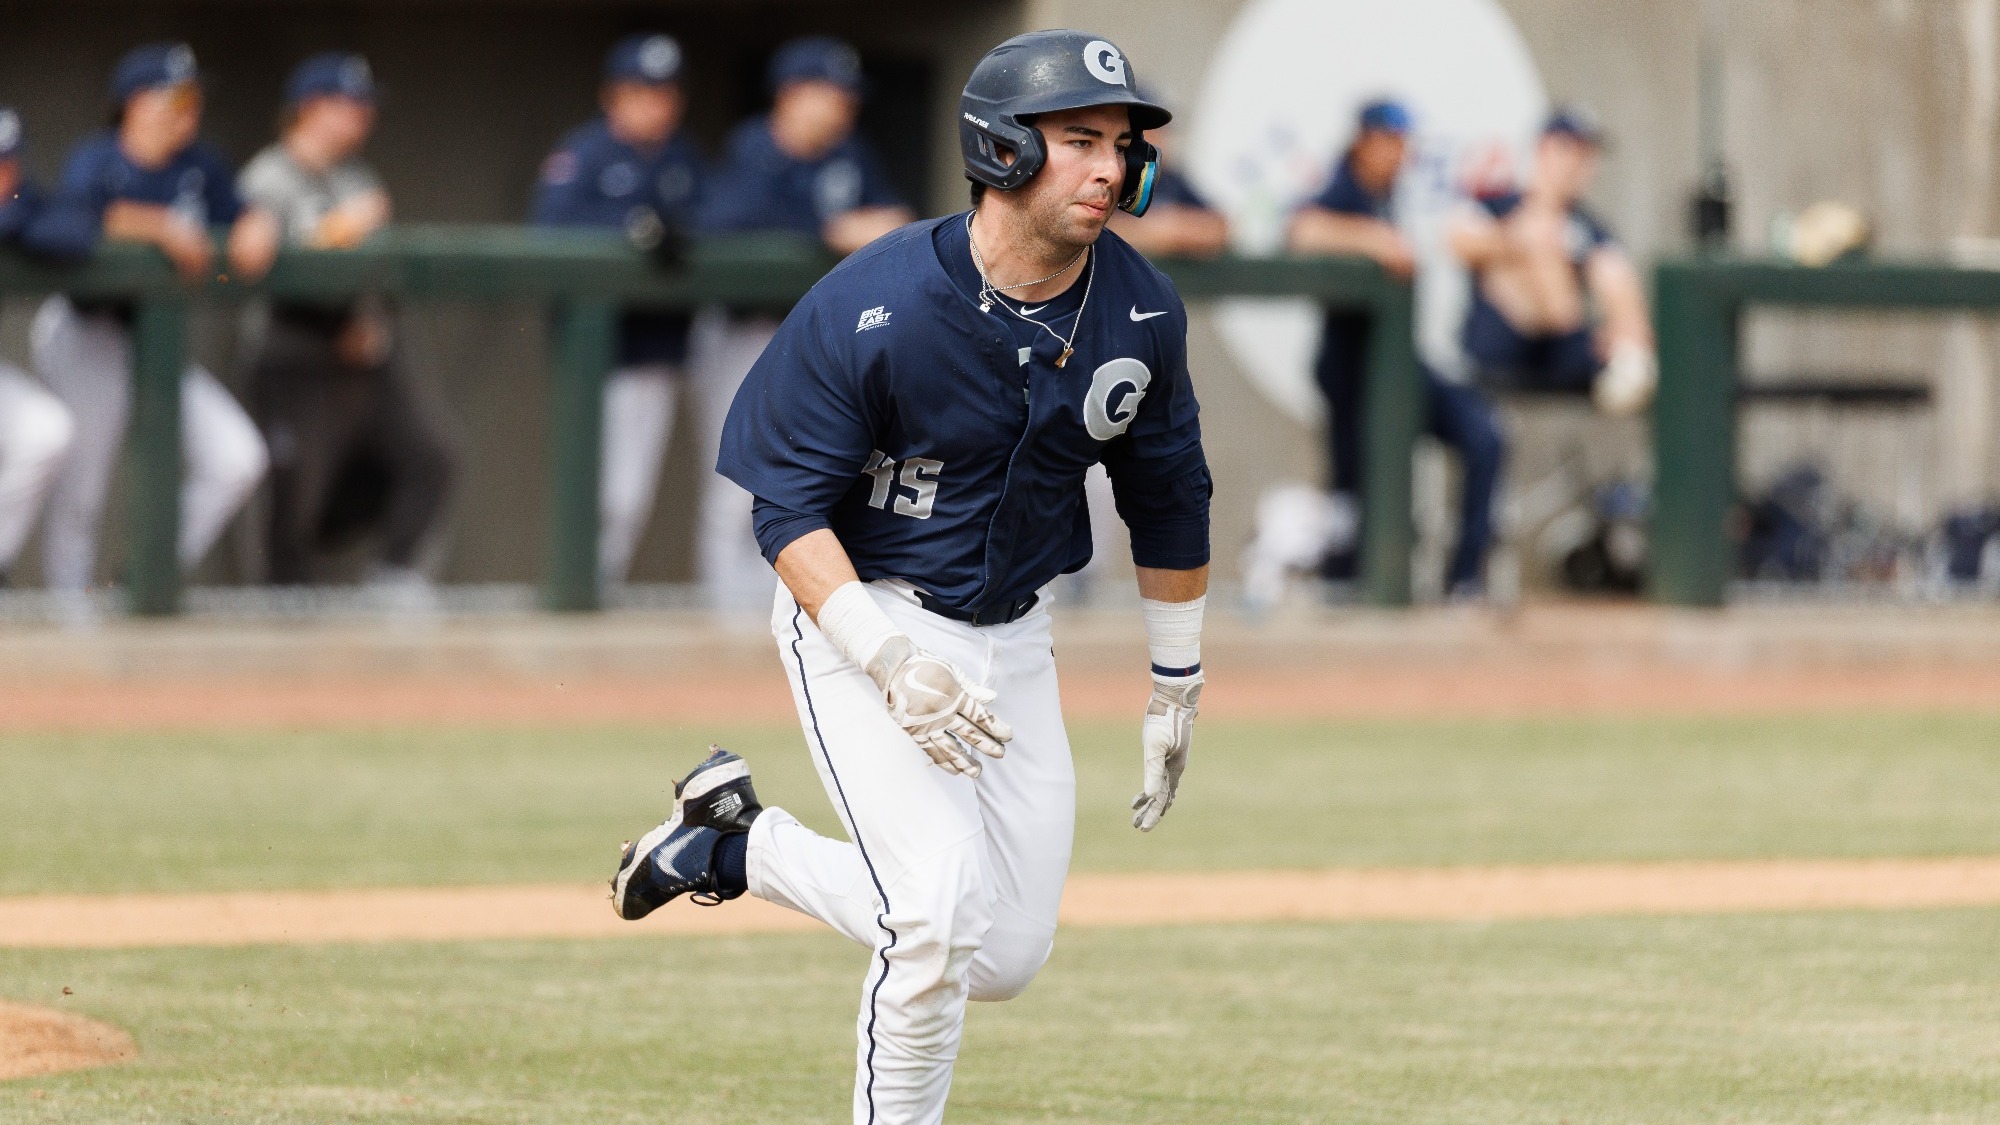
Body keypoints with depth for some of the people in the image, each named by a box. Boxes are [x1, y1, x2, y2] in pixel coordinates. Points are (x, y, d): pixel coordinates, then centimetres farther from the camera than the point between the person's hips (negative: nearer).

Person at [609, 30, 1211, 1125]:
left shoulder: (1141, 313, -8)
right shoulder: (869, 307, -22)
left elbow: (1169, 498, 8)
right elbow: (789, 507, -17)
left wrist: (1176, 686, 13)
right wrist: (890, 663, -29)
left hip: (1011, 638, 6)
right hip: (862, 613, -6)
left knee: (1005, 957, 5)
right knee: (942, 907, -22)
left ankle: (741, 842, 23)